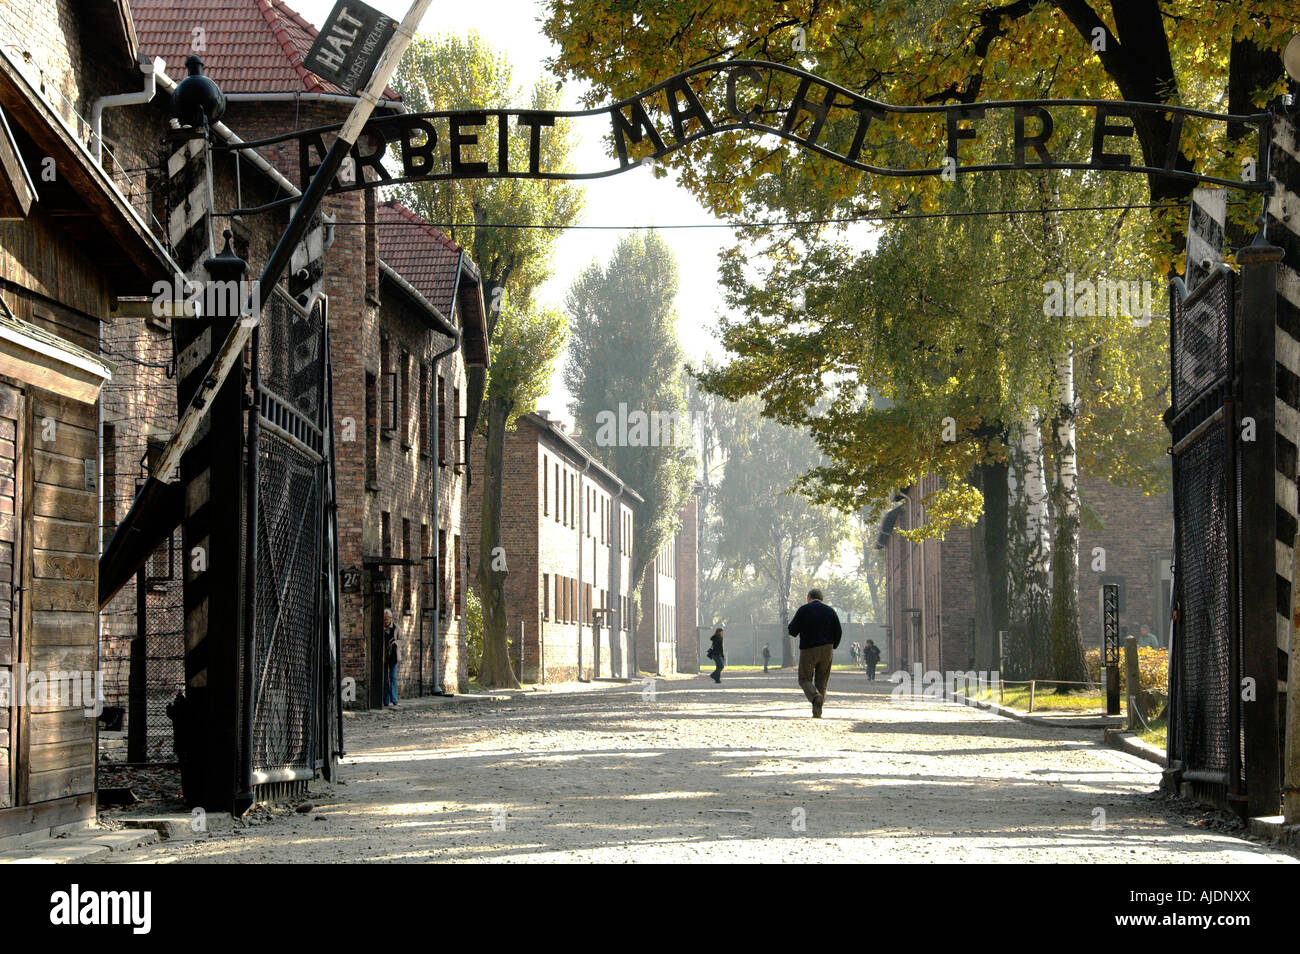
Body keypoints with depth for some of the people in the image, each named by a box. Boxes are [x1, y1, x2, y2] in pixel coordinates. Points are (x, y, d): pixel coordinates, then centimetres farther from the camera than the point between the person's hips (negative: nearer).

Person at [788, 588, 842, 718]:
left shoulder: (804, 610, -3)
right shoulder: (830, 611, 6)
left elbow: (792, 630, -4)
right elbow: (838, 632, 4)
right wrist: (833, 647, 19)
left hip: (808, 650, -3)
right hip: (826, 650, 3)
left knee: (805, 679, 6)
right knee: (821, 681, 11)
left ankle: (816, 697, -25)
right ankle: (817, 712, 4)